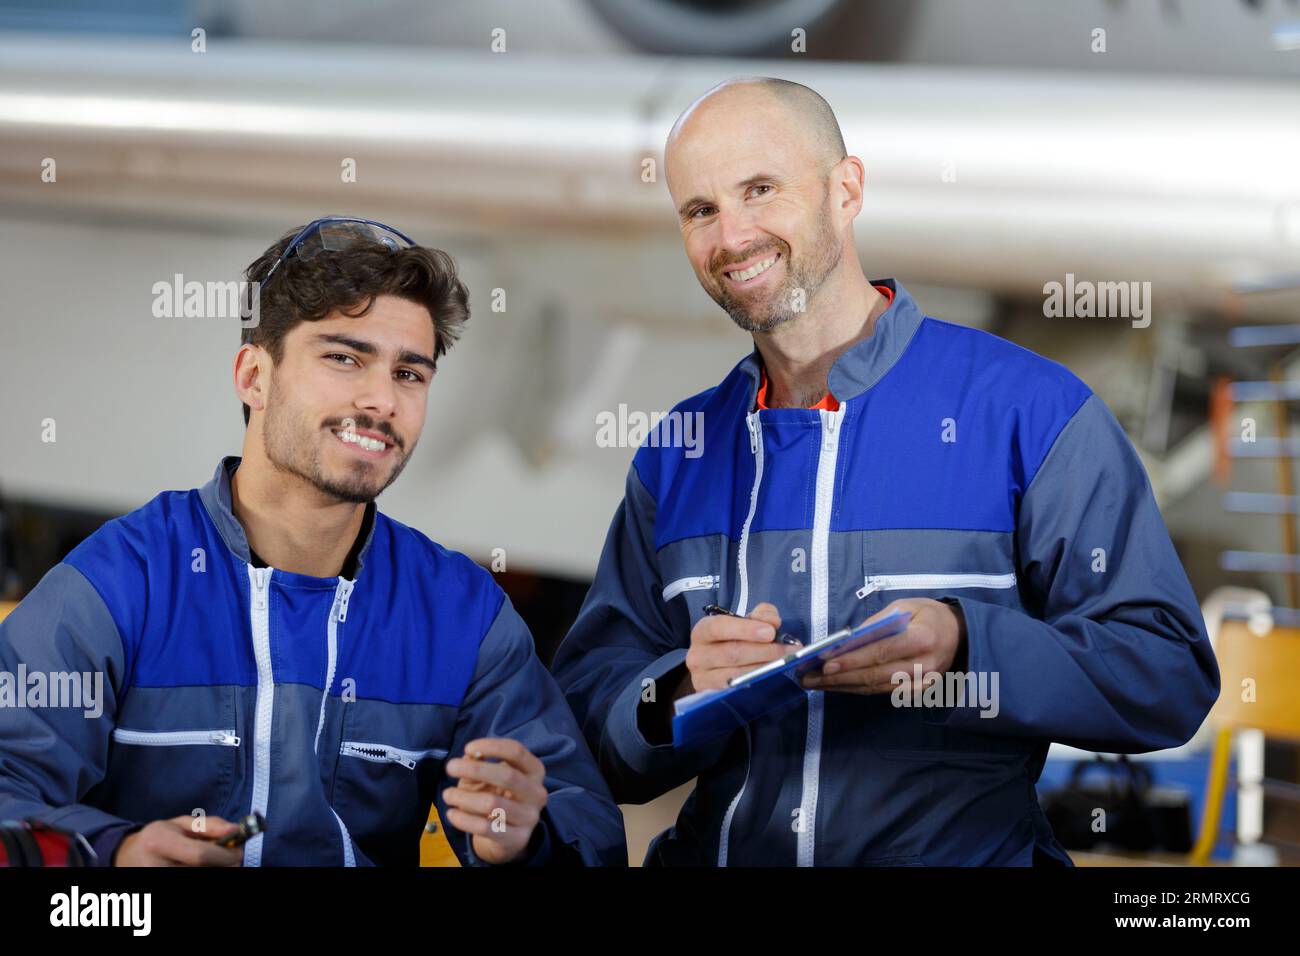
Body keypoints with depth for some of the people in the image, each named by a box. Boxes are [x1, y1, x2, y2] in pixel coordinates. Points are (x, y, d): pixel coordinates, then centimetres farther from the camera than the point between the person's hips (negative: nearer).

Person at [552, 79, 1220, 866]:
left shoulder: (1030, 411, -1)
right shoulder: (675, 455, 12)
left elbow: (1171, 678, -4)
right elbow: (587, 704, 9)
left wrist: (964, 647, -19)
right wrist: (683, 694, -12)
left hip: (966, 857, -3)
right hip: (715, 854, 3)